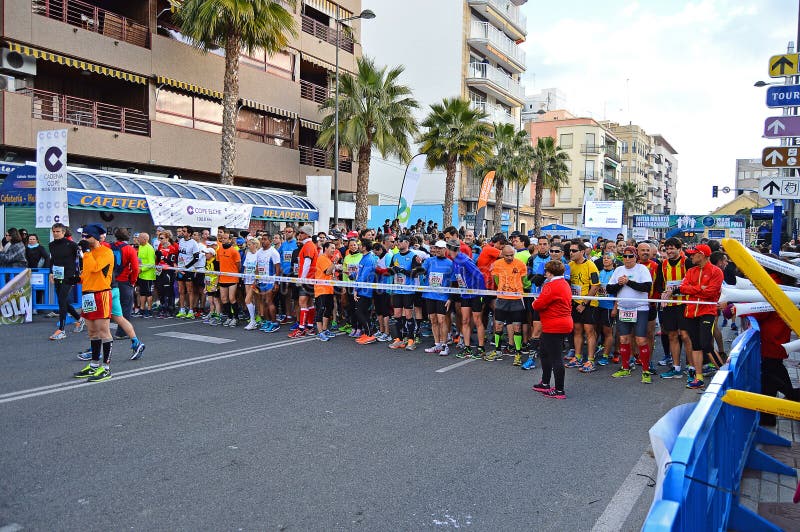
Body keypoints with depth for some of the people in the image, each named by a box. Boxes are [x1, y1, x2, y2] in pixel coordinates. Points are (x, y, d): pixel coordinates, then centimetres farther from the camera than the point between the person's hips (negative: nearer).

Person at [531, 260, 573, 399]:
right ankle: (545, 384, 32)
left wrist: (534, 303, 1)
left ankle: (559, 390, 3)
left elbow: (538, 305, -20)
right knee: (544, 353, 22)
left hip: (554, 328, -11)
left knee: (555, 359, -4)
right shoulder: (565, 284, 14)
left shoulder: (552, 286, -19)